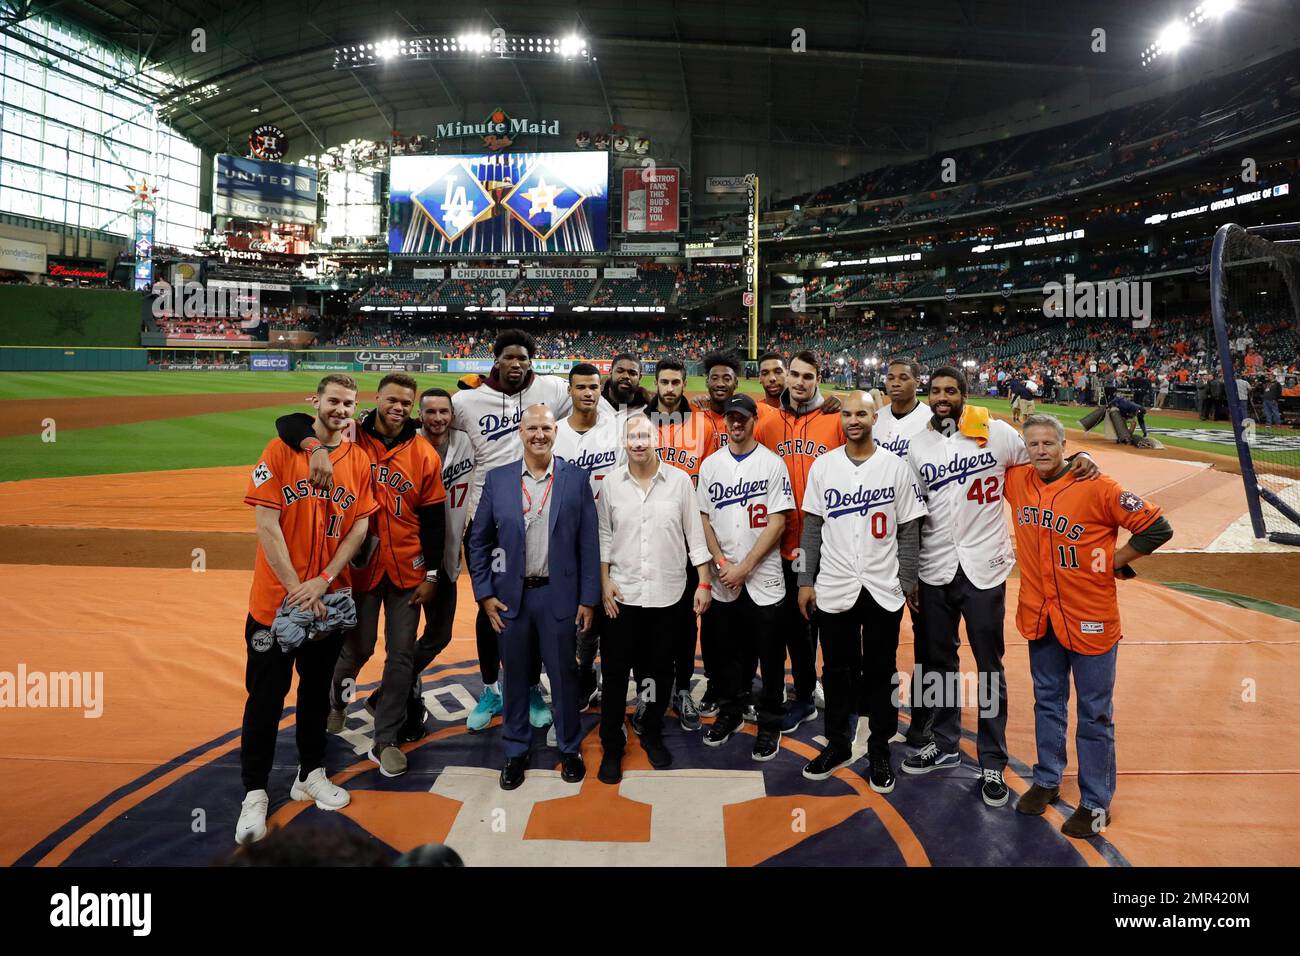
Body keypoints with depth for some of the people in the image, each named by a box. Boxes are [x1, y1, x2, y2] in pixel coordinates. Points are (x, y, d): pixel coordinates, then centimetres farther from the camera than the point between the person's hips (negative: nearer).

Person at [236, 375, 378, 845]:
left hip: (329, 598, 3)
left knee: (317, 688, 16)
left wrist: (323, 580, -10)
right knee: (266, 694, 5)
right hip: (276, 597, -3)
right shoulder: (280, 450, -7)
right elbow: (266, 523, -11)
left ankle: (310, 774, 31)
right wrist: (295, 588, -15)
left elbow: (359, 527, 1)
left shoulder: (359, 460, 3)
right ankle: (254, 793, 17)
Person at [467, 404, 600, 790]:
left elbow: (589, 543, -1)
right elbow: (479, 540, 5)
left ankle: (569, 748, 30)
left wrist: (588, 598, -4)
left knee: (564, 674, 10)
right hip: (511, 595, 1)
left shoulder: (576, 479, -2)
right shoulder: (497, 479, 1)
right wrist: (484, 594, 0)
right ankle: (516, 751, 30)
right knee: (515, 676, 13)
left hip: (558, 595, -1)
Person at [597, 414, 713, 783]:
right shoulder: (611, 483, 0)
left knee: (659, 671, 12)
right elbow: (604, 536, 5)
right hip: (622, 594, 0)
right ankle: (611, 746, 21)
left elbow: (695, 535, 1)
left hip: (667, 595, 0)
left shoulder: (680, 481, -3)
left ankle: (651, 734, 33)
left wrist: (704, 583, -2)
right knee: (615, 672, 6)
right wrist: (604, 581, -3)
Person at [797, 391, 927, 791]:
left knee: (881, 672, 9)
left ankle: (880, 750, 25)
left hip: (883, 590, -1)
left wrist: (906, 585, -1)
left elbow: (909, 531, 2)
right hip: (833, 589, 1)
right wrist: (805, 581, 2)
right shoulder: (823, 466, 2)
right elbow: (812, 527, 5)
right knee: (837, 670, 12)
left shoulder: (896, 467, -2)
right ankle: (837, 745, 28)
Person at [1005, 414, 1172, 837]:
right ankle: (1046, 781, 36)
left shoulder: (1096, 487, -16)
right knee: (1048, 703, 20)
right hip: (1040, 615, 5)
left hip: (1090, 620, -4)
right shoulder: (1018, 481, -1)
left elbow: (1157, 528, -13)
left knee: (1094, 715, 9)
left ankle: (1096, 803, 23)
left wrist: (1111, 561, -9)